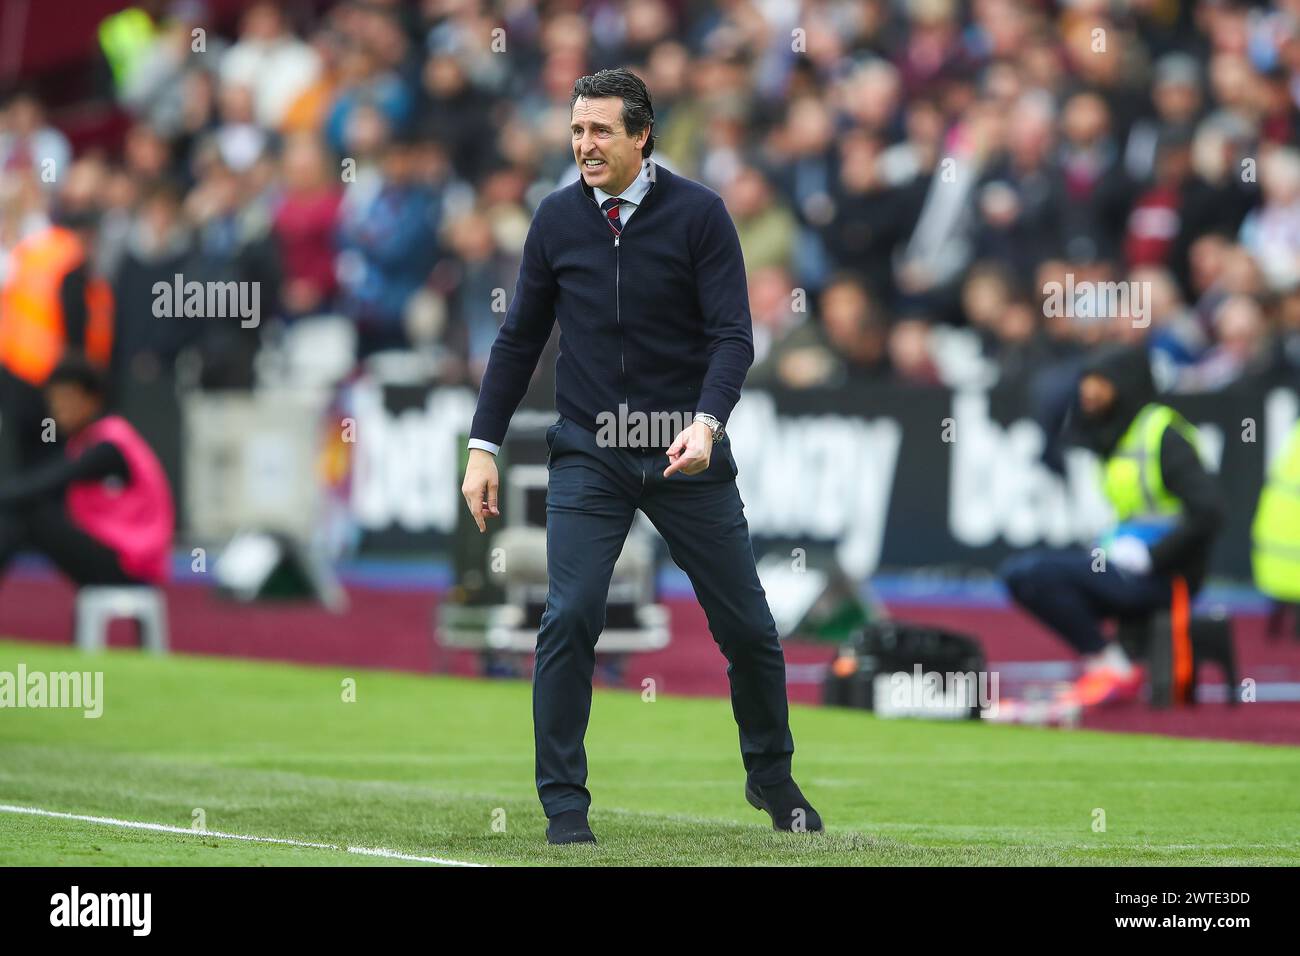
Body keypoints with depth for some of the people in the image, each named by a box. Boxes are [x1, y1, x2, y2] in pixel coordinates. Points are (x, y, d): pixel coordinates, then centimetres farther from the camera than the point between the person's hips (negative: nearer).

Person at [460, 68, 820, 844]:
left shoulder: (699, 214, -7)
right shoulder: (558, 219, 2)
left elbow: (733, 335, -11)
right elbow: (520, 338, 9)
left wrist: (707, 423, -27)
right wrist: (484, 446, 5)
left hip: (686, 454, -1)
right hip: (588, 457, 1)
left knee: (746, 625, 5)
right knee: (569, 619, -15)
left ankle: (772, 777, 29)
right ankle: (565, 803, -5)